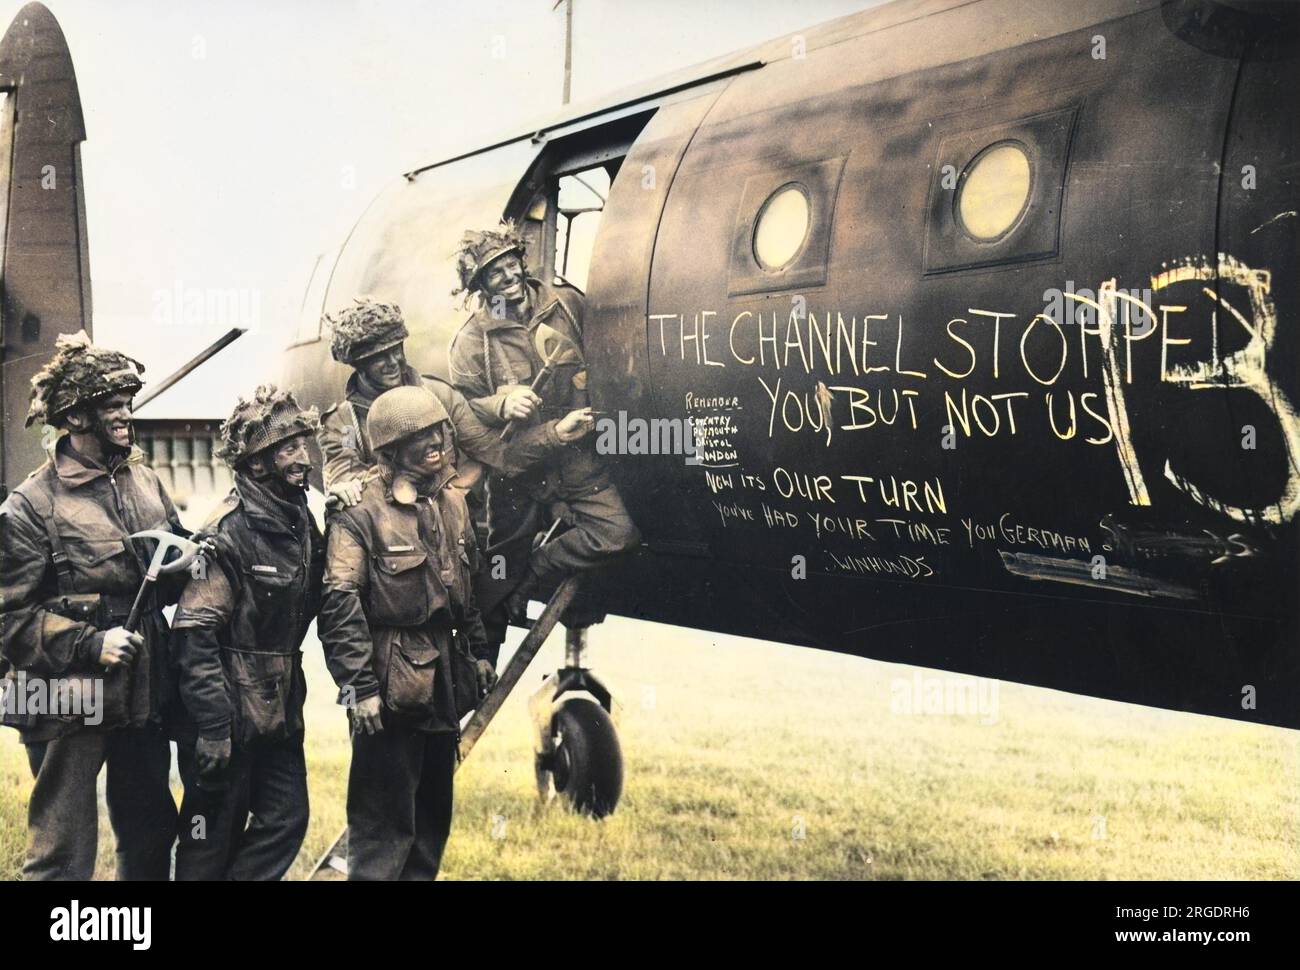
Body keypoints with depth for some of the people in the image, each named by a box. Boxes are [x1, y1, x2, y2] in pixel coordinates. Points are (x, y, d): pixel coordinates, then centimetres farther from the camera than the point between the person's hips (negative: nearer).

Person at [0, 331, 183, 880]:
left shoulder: (144, 480, 8)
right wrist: (88, 644, -22)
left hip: (145, 693, 7)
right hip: (70, 706, -6)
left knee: (151, 834, 20)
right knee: (63, 856, 3)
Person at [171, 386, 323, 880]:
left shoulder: (300, 520, 6)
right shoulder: (229, 531, -18)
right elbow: (194, 634, -22)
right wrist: (212, 724, -23)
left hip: (279, 710, 8)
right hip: (231, 712, -8)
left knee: (286, 820, 11)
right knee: (212, 838, 5)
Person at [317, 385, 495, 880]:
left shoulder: (452, 503, 9)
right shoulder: (361, 513, -14)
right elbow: (340, 605, -19)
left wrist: (477, 653, 20)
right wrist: (359, 686, -22)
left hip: (445, 680, 8)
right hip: (391, 686, -8)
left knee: (434, 808, 18)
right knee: (385, 819, -2)